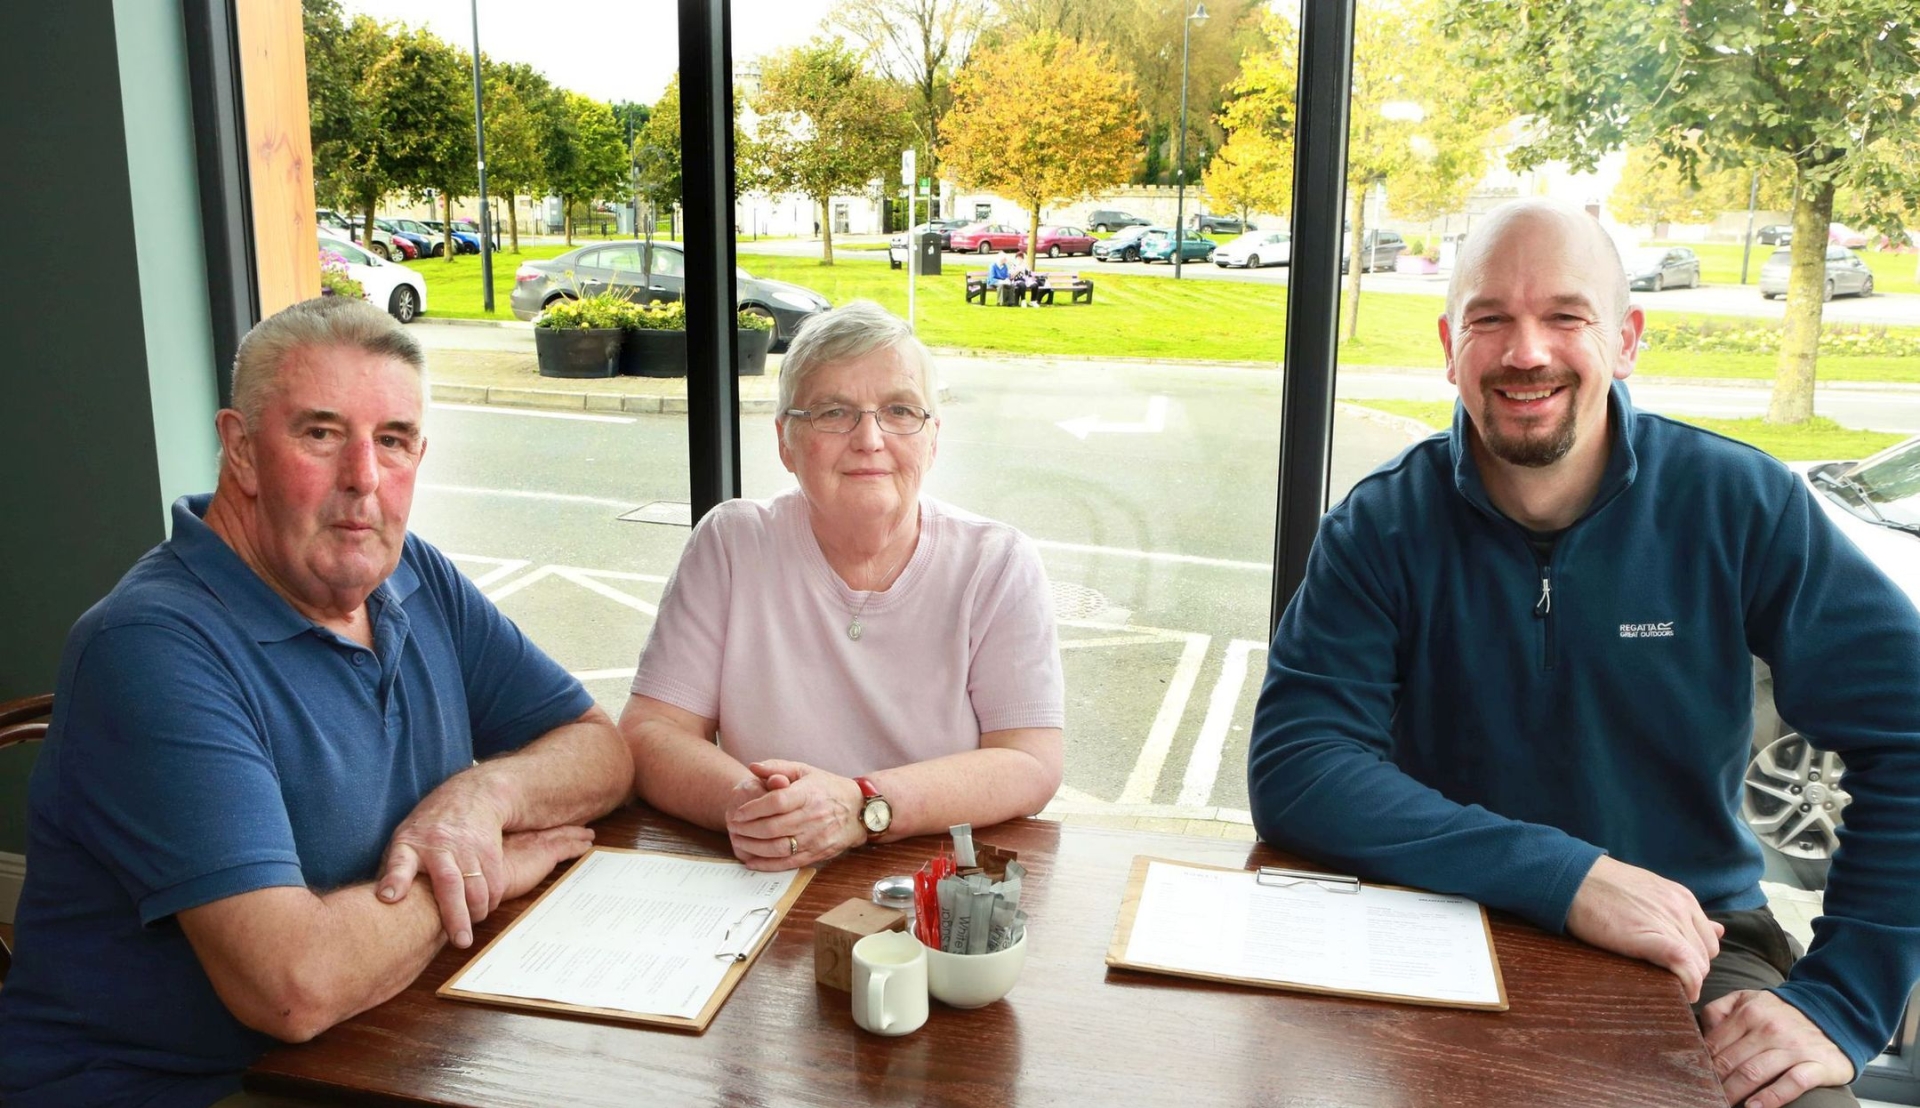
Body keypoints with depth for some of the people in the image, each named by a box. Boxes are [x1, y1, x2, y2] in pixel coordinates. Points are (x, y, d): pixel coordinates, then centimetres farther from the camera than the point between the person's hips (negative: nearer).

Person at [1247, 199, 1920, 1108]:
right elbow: (1292, 770, -19)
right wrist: (1566, 878, -26)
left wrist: (1840, 1000, -14)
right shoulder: (1382, 529, -9)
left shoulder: (1741, 507, -6)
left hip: (1695, 952, 1)